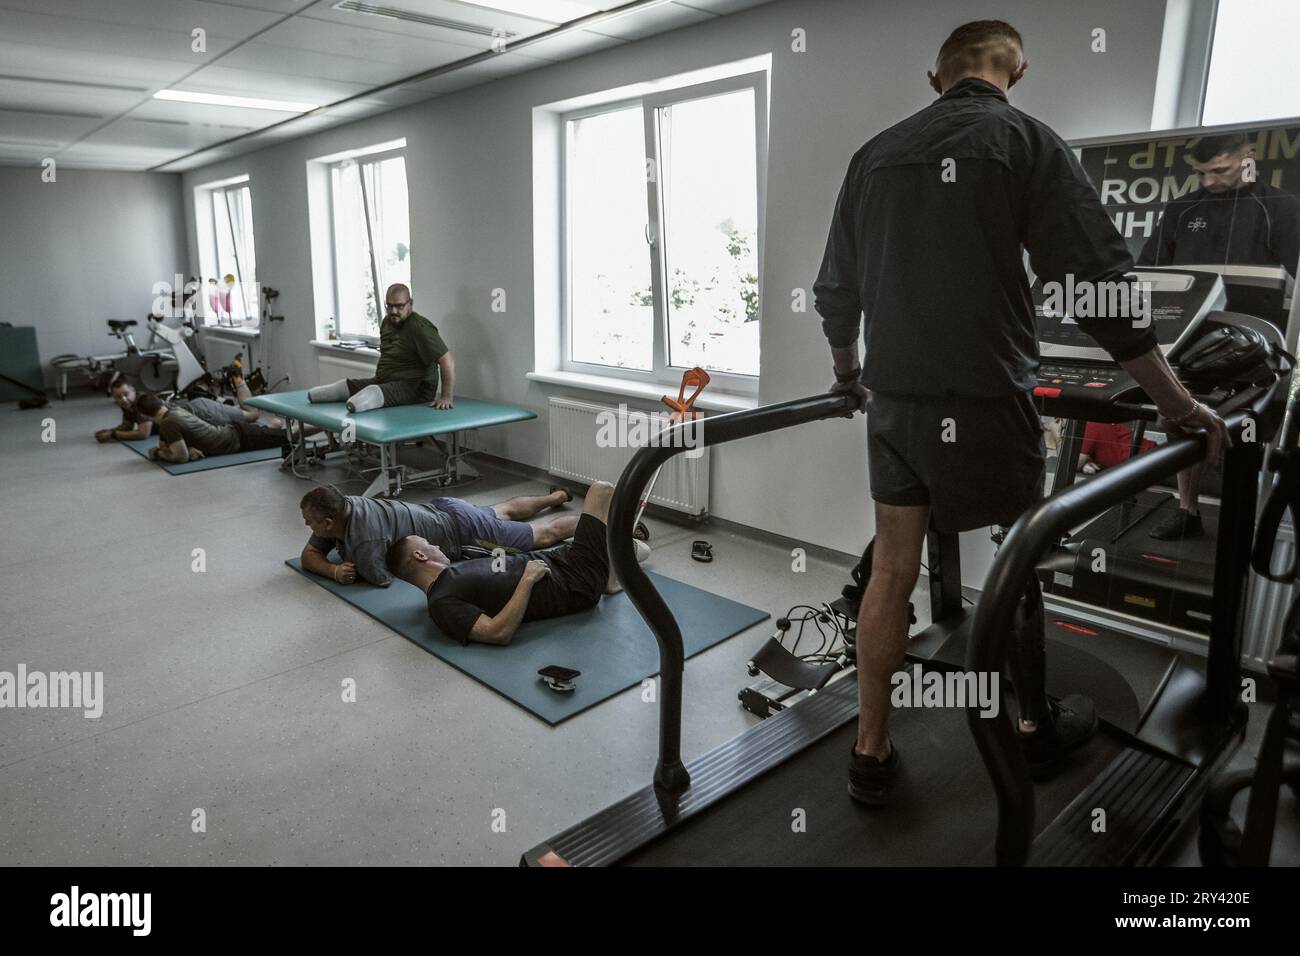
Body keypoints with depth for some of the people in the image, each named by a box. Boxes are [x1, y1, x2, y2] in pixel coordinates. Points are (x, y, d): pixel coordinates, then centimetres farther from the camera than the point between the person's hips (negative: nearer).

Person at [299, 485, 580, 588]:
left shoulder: (365, 541, -35)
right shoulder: (342, 506, -11)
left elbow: (382, 580, -25)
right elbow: (309, 554, -2)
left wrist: (349, 567, -12)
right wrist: (334, 570, -22)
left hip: (461, 530, -8)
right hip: (441, 509, 8)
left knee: (543, 535, 7)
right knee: (505, 510, 33)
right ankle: (557, 496, 54)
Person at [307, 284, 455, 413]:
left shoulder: (420, 328, -15)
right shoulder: (387, 322, 13)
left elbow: (446, 360, -21)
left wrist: (446, 397, -24)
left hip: (414, 387, -9)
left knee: (375, 391, -35)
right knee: (345, 385, -1)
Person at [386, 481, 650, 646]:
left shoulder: (450, 575, 7)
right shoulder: (441, 604, -21)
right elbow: (499, 633, -32)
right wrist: (528, 579, -28)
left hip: (555, 564, 9)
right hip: (575, 586, -9)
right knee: (603, 491, 4)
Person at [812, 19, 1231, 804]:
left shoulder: (876, 155, 12)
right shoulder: (1025, 141, -2)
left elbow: (836, 289, 16)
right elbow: (1100, 283, -8)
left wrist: (850, 375, 32)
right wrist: (1179, 405, 0)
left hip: (893, 401, 4)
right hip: (983, 401, -4)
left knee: (892, 569, 11)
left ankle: (871, 755, 18)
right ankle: (1035, 730, 34)